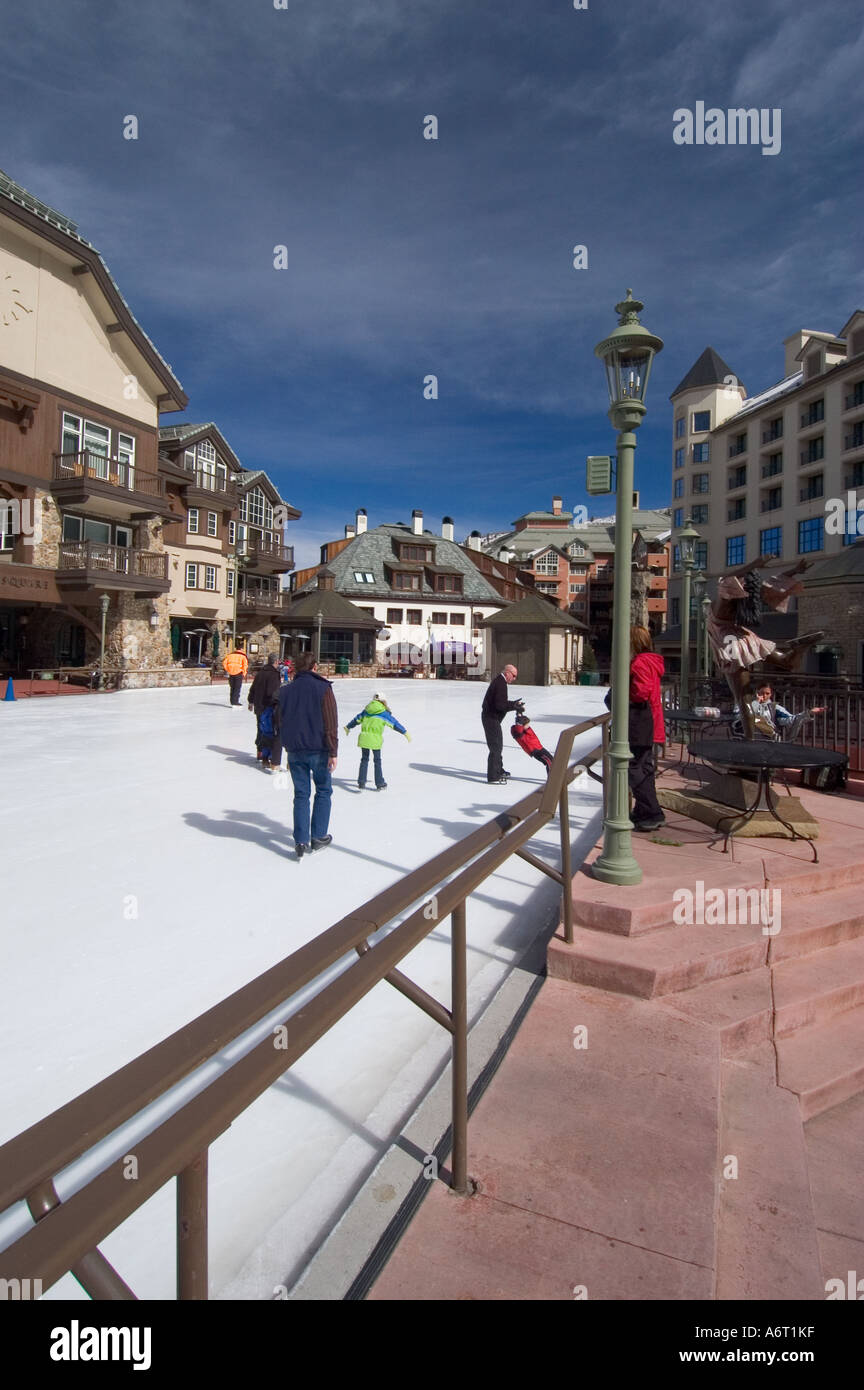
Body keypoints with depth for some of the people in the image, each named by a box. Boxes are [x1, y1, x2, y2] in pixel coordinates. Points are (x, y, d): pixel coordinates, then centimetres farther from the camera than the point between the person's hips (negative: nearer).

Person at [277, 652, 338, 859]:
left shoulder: (285, 691, 7)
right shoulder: (322, 688, -7)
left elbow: (281, 723, 14)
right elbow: (330, 723, -12)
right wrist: (333, 752, -9)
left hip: (295, 751, 4)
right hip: (318, 750, -3)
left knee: (301, 795, 9)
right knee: (323, 792, 13)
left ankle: (301, 842, 4)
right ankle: (318, 837, 16)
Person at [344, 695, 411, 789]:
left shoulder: (366, 710, 13)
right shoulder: (384, 712, 1)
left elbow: (356, 719, 24)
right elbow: (394, 723, 3)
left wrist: (348, 727, 40)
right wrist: (405, 732, 10)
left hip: (364, 737, 3)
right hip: (375, 739, -3)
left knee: (364, 760, 14)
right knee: (377, 761, 9)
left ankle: (361, 782, 11)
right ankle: (380, 784, 16)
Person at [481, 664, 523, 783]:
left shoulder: (497, 681, 13)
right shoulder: (501, 684, -20)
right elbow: (500, 705, -26)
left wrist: (513, 703, 11)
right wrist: (515, 707, -20)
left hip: (491, 717, 11)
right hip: (491, 719, -11)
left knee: (498, 745, 22)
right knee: (496, 747, -7)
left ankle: (498, 770, 36)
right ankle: (493, 776, -3)